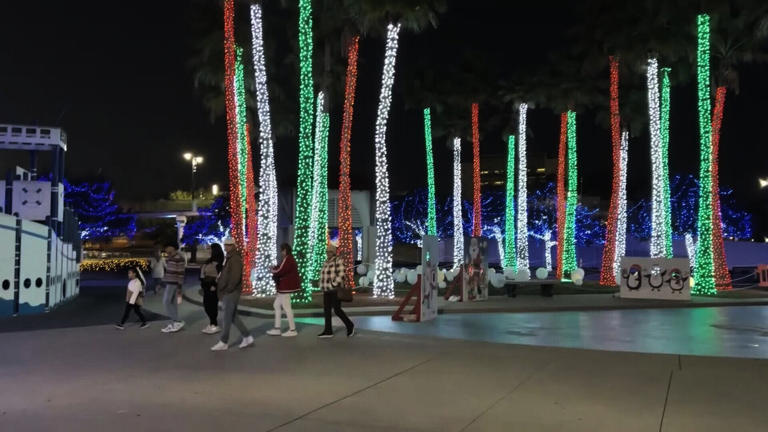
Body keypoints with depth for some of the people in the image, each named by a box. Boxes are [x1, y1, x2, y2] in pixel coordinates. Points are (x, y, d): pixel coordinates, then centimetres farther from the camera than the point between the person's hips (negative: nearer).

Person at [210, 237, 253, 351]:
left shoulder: (235, 259, -15)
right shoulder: (229, 258, 16)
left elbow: (235, 277, -24)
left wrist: (228, 290, -19)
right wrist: (220, 287, 12)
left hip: (231, 293, -10)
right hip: (227, 293, 10)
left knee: (228, 317, -2)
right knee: (233, 317, 13)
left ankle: (224, 342, 5)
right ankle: (247, 337, 18)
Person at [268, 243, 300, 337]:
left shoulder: (287, 259, -18)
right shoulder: (290, 259, 16)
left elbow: (279, 271, -23)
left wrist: (273, 269, -3)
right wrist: (276, 269, 2)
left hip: (286, 287, -11)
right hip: (284, 287, 11)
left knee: (286, 307, -5)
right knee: (277, 305, 14)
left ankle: (292, 330, 1)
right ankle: (277, 329, 17)